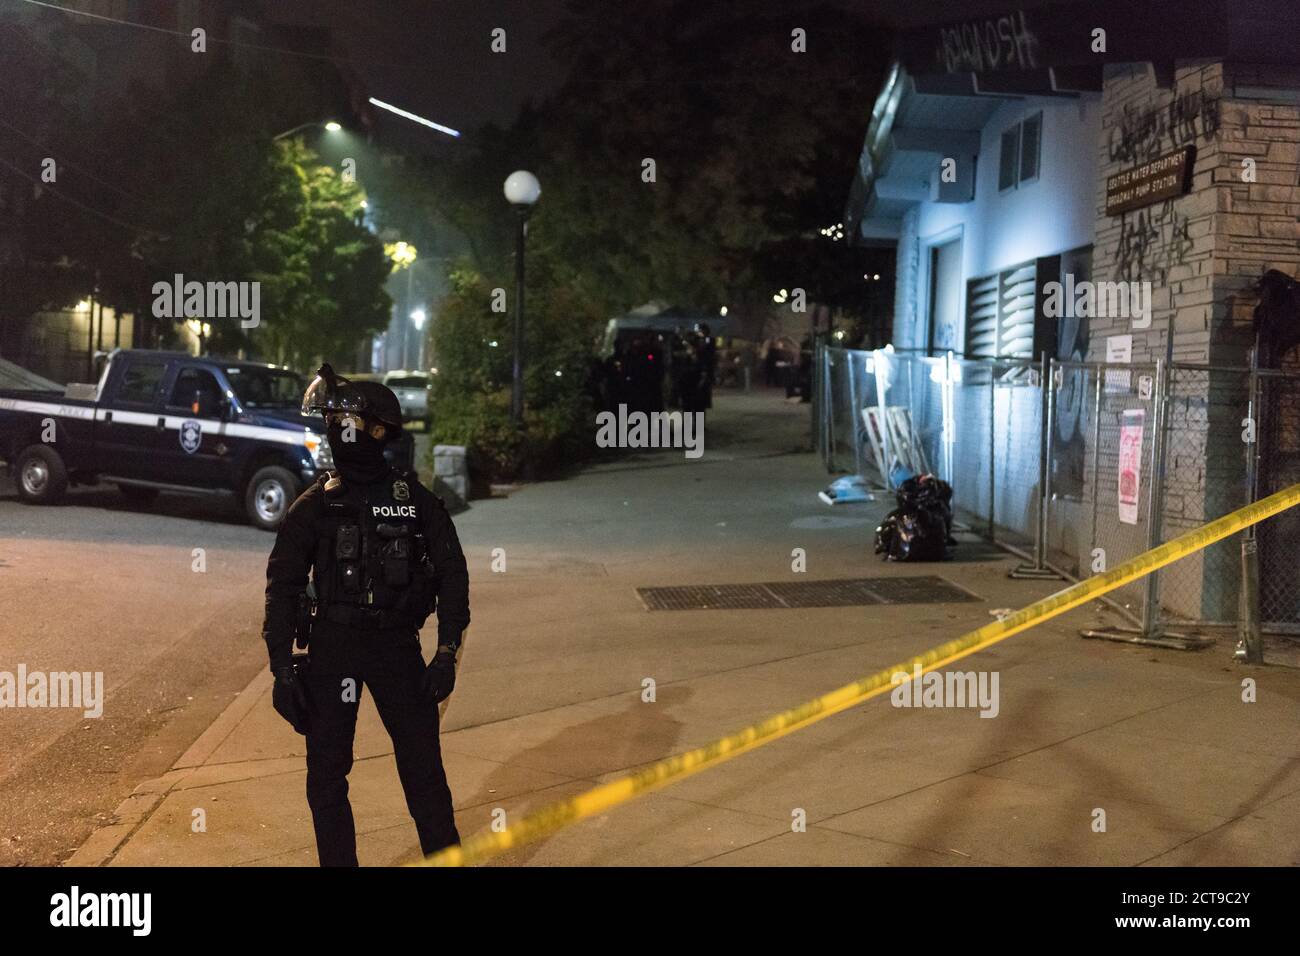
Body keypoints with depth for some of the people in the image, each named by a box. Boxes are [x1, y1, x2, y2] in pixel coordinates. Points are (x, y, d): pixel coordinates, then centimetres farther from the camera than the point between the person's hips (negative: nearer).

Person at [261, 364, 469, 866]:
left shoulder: (417, 501, 2)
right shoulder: (315, 505, 2)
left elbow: (451, 573, 2)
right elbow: (283, 586, 2)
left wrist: (447, 651, -6)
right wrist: (282, 668, -4)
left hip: (396, 644, -1)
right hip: (331, 645, 1)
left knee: (423, 763, 1)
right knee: (326, 772, 5)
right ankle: (338, 861, 18)